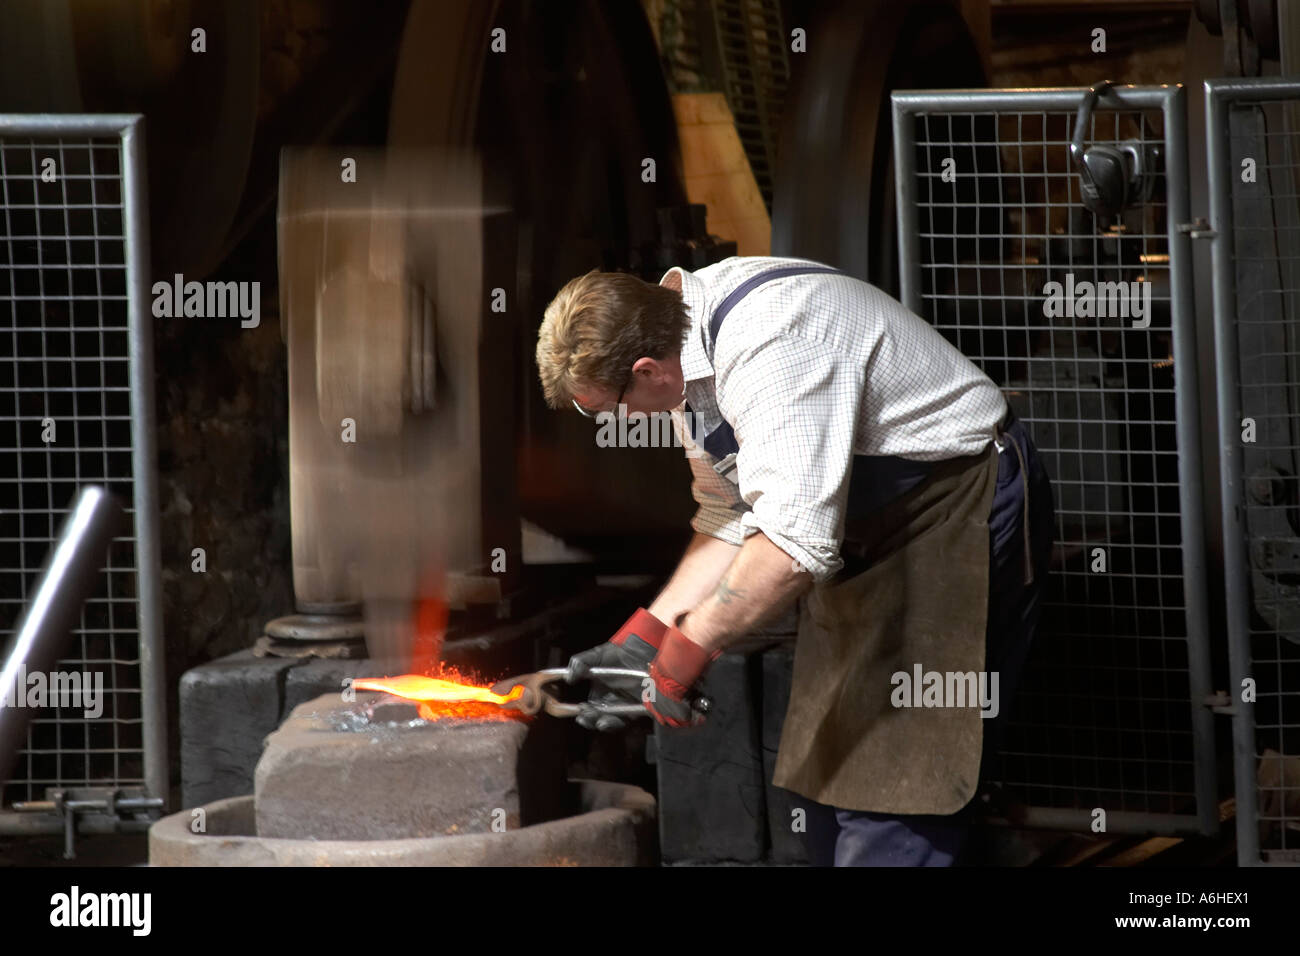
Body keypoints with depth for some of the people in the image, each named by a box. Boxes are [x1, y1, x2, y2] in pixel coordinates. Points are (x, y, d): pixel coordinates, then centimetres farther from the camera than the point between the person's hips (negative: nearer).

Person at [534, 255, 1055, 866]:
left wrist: (690, 647, -28)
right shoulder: (689, 360, 0)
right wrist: (643, 636, 1)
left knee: (892, 778, -16)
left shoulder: (768, 346, -32)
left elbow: (795, 542, -37)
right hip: (863, 538, 10)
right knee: (828, 768, 12)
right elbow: (732, 524, 9)